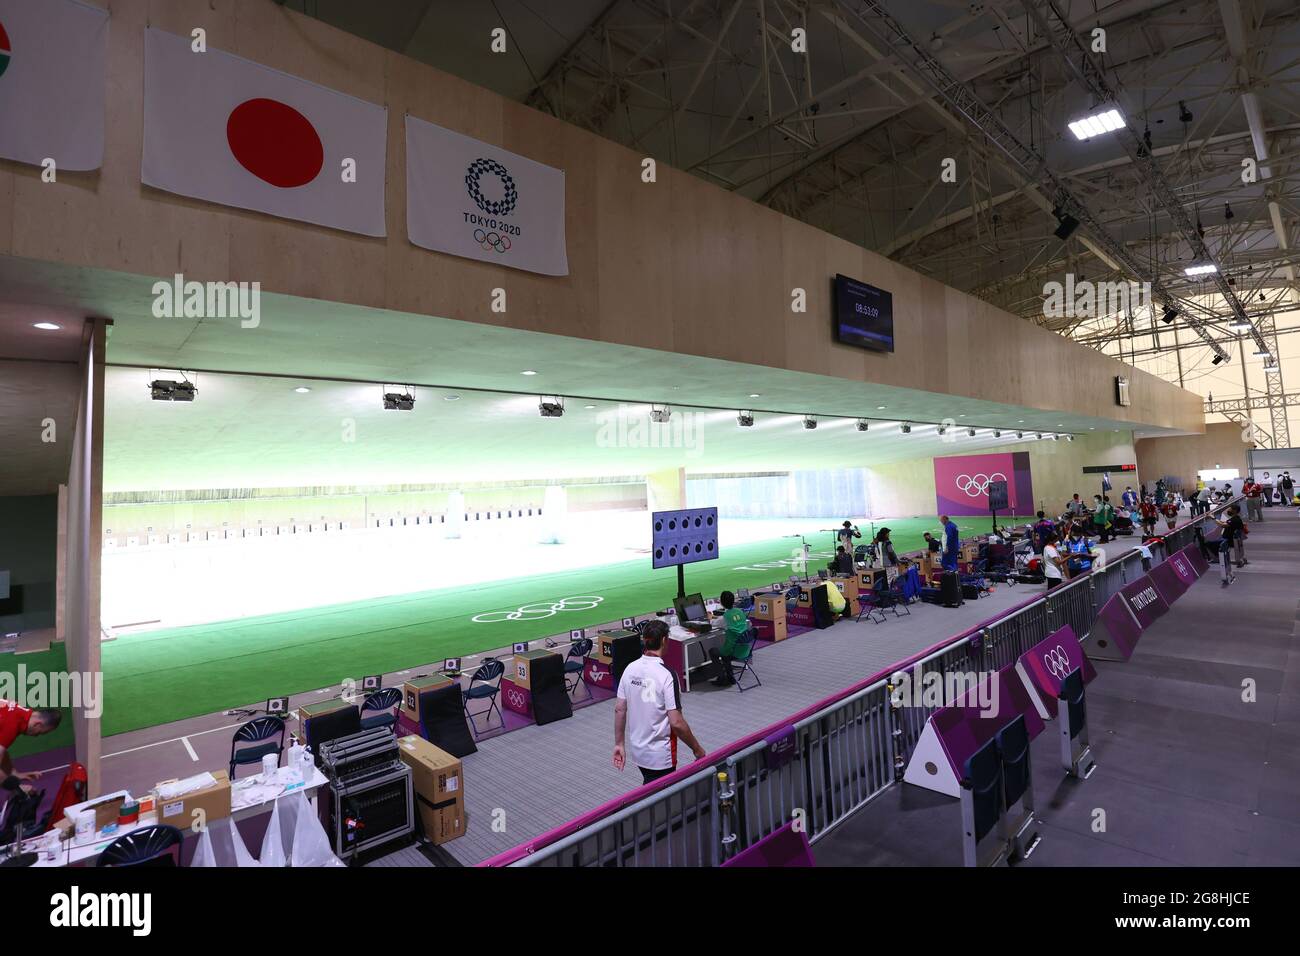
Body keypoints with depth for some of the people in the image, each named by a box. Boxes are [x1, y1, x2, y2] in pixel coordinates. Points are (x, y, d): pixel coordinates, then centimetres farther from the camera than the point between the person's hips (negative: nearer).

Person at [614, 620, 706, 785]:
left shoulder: (630, 669, -5)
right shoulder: (666, 675, -23)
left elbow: (619, 710, 2)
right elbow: (676, 722, -22)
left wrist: (619, 744, 12)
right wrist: (697, 749, -9)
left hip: (636, 750, 6)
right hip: (661, 756, -6)